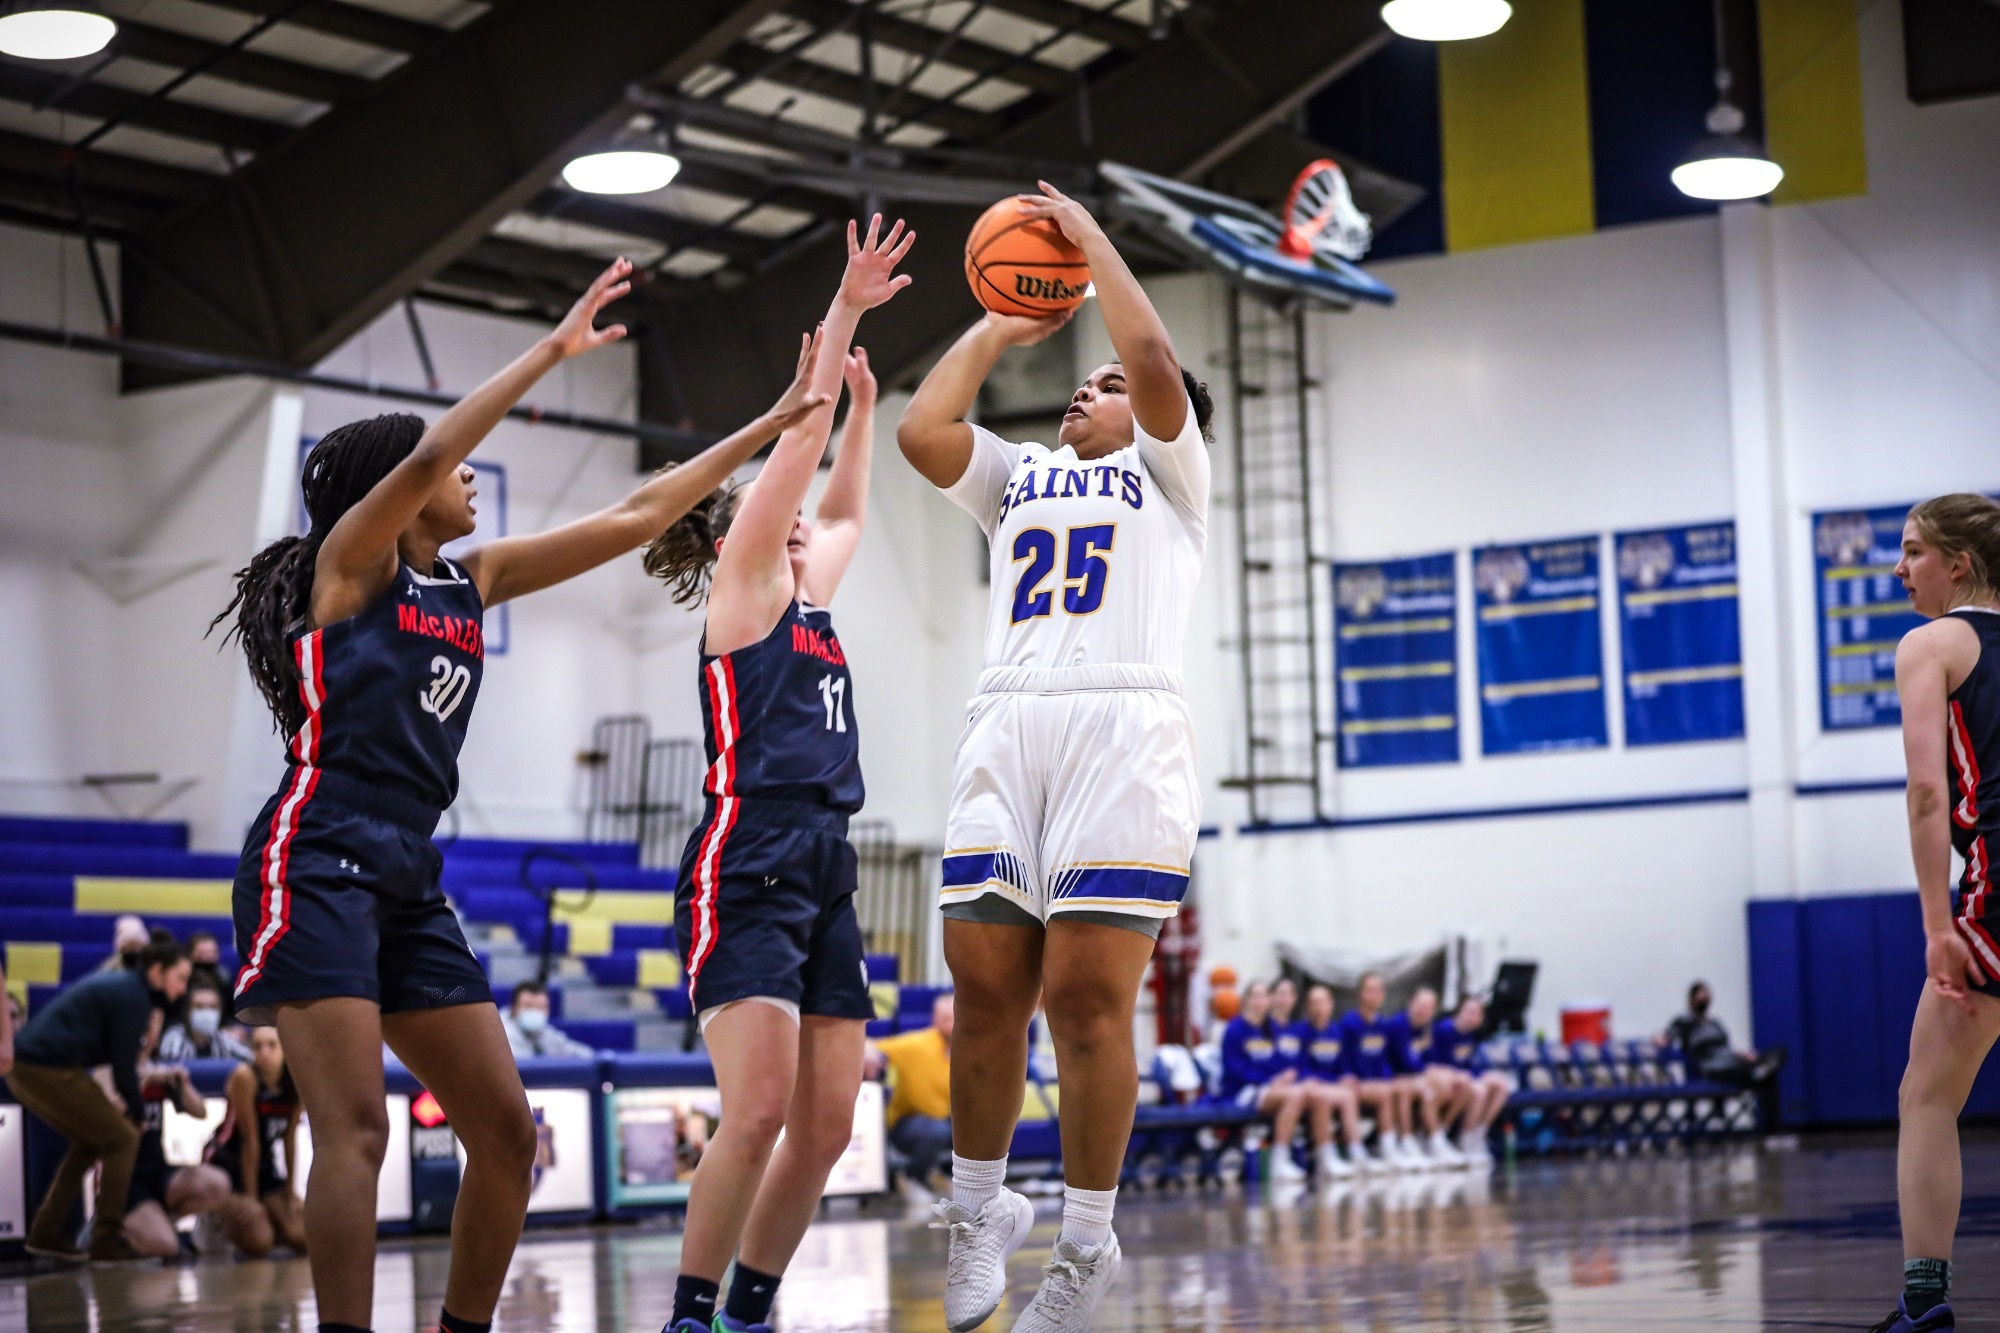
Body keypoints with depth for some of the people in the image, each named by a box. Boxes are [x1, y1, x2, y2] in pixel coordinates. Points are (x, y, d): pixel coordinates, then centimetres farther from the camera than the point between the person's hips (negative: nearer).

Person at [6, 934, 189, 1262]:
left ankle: (46, 1233, 21)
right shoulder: (133, 998, -9)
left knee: (90, 1141, 23)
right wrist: (138, 1110, 8)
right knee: (122, 1139, 1)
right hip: (50, 1070, -9)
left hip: (22, 1066, 9)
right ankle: (108, 1241, 1)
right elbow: (123, 1066, -8)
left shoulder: (118, 984, 20)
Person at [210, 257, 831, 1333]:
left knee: (507, 1132, 3)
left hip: (409, 881, 8)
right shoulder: (351, 559, 0)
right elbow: (425, 455, -20)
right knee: (356, 1131, -18)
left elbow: (635, 518, 19)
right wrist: (555, 349, -18)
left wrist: (772, 425, 19)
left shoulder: (474, 582, 18)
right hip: (316, 861, -8)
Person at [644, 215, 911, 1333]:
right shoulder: (740, 592, 3)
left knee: (827, 1126, 3)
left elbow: (846, 512, 40)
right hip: (748, 860, -8)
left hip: (825, 871, 8)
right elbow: (796, 442, -2)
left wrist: (864, 406, 35)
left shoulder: (809, 604, 22)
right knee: (759, 1111, -17)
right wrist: (843, 315, -4)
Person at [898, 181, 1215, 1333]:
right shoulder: (1020, 476, 31)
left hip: (1125, 728, -4)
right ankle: (980, 1209, 14)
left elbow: (1154, 357, -1)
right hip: (1007, 729, 4)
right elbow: (921, 430, 14)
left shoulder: (1168, 471, 18)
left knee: (1087, 997, -10)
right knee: (987, 989, -3)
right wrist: (993, 333, 26)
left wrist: (1093, 240, 10)